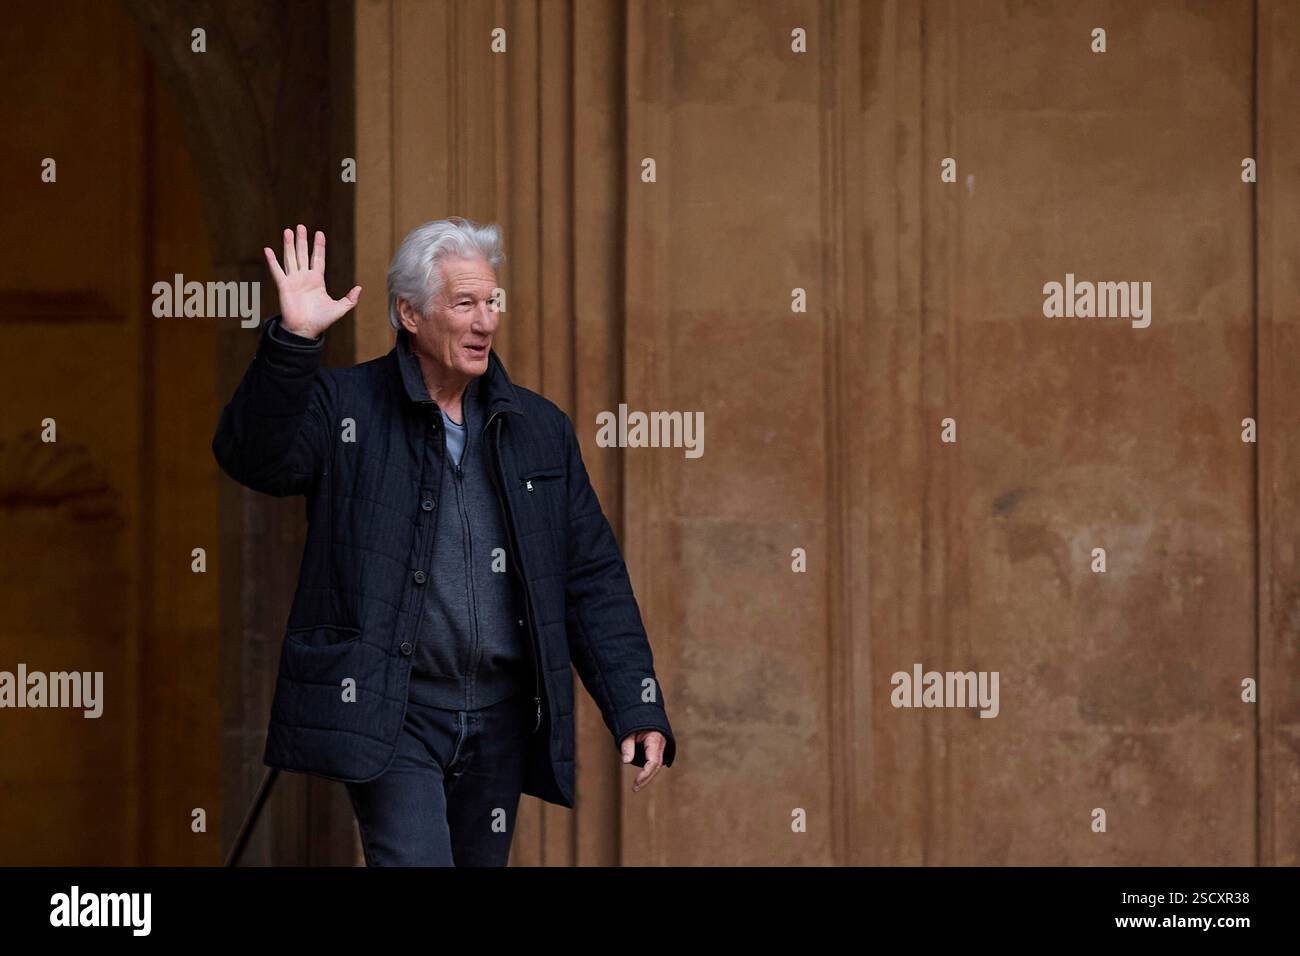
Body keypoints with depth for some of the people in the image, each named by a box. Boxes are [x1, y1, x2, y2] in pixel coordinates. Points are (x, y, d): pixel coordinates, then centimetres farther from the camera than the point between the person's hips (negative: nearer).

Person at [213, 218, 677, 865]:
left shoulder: (540, 428, 11)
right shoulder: (345, 405, -1)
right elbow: (255, 457, -20)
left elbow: (593, 580, 10)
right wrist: (293, 342, -32)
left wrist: (638, 708, 2)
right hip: (387, 712, -5)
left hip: (500, 720, 5)